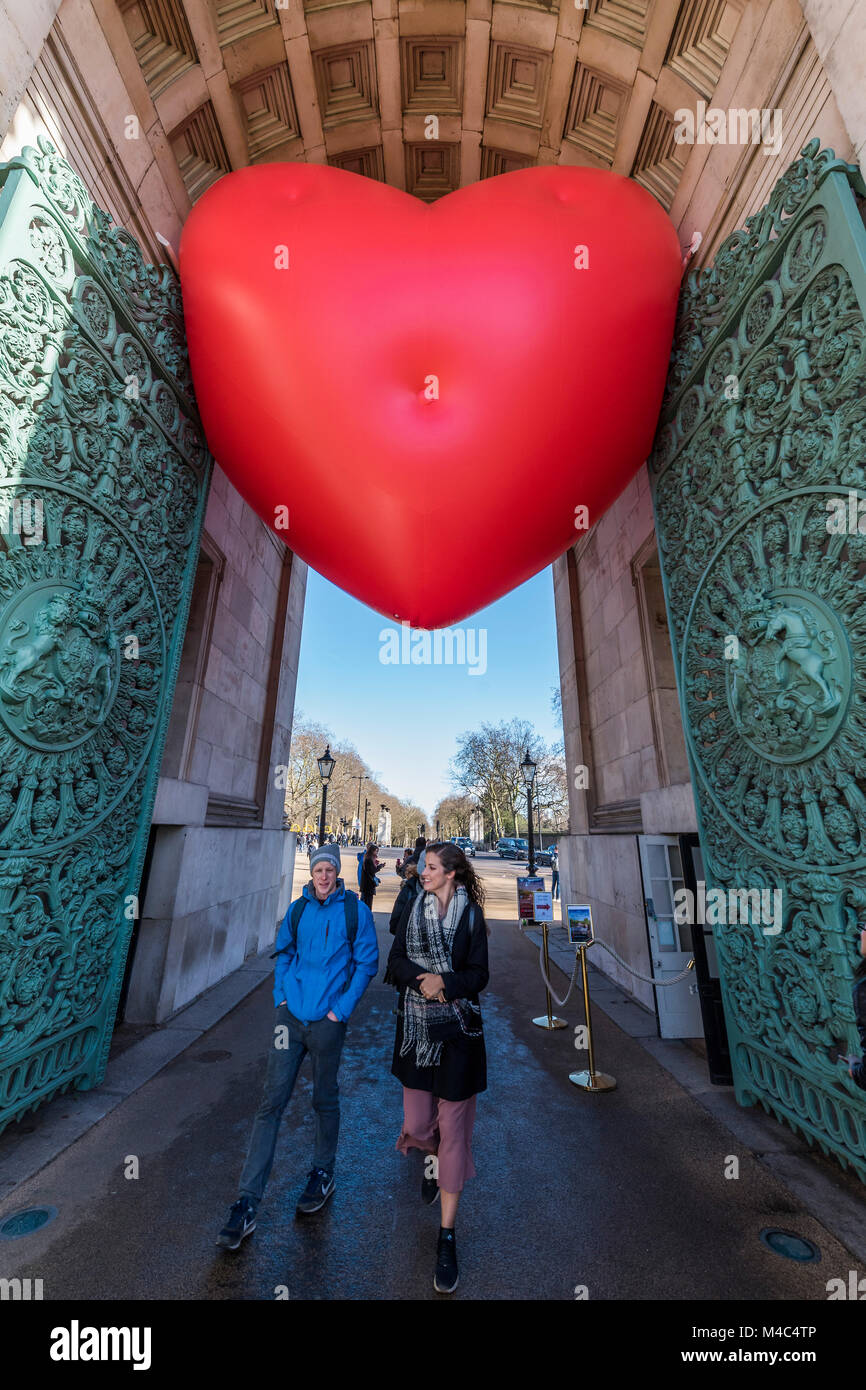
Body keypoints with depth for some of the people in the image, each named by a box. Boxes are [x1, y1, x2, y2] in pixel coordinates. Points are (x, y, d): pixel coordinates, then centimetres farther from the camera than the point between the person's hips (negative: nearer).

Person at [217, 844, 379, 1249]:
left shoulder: (355, 910, -9)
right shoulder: (298, 909, 1)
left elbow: (367, 962, -5)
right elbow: (283, 953, 14)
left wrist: (342, 1008, -8)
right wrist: (281, 996, 5)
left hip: (327, 1021, -2)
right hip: (291, 1015, 2)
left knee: (325, 1100, 16)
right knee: (271, 1101, 4)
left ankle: (323, 1173, 41)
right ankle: (247, 1204, 18)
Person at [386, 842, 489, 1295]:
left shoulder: (471, 914, -9)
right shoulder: (414, 908, -1)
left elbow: (479, 975, -8)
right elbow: (395, 960, -1)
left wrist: (444, 981, -23)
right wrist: (422, 978, -18)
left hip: (458, 1032, -3)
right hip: (416, 1028, 3)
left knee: (453, 1129, 5)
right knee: (417, 1125, 14)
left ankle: (447, 1237, 25)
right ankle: (432, 1162, 49)